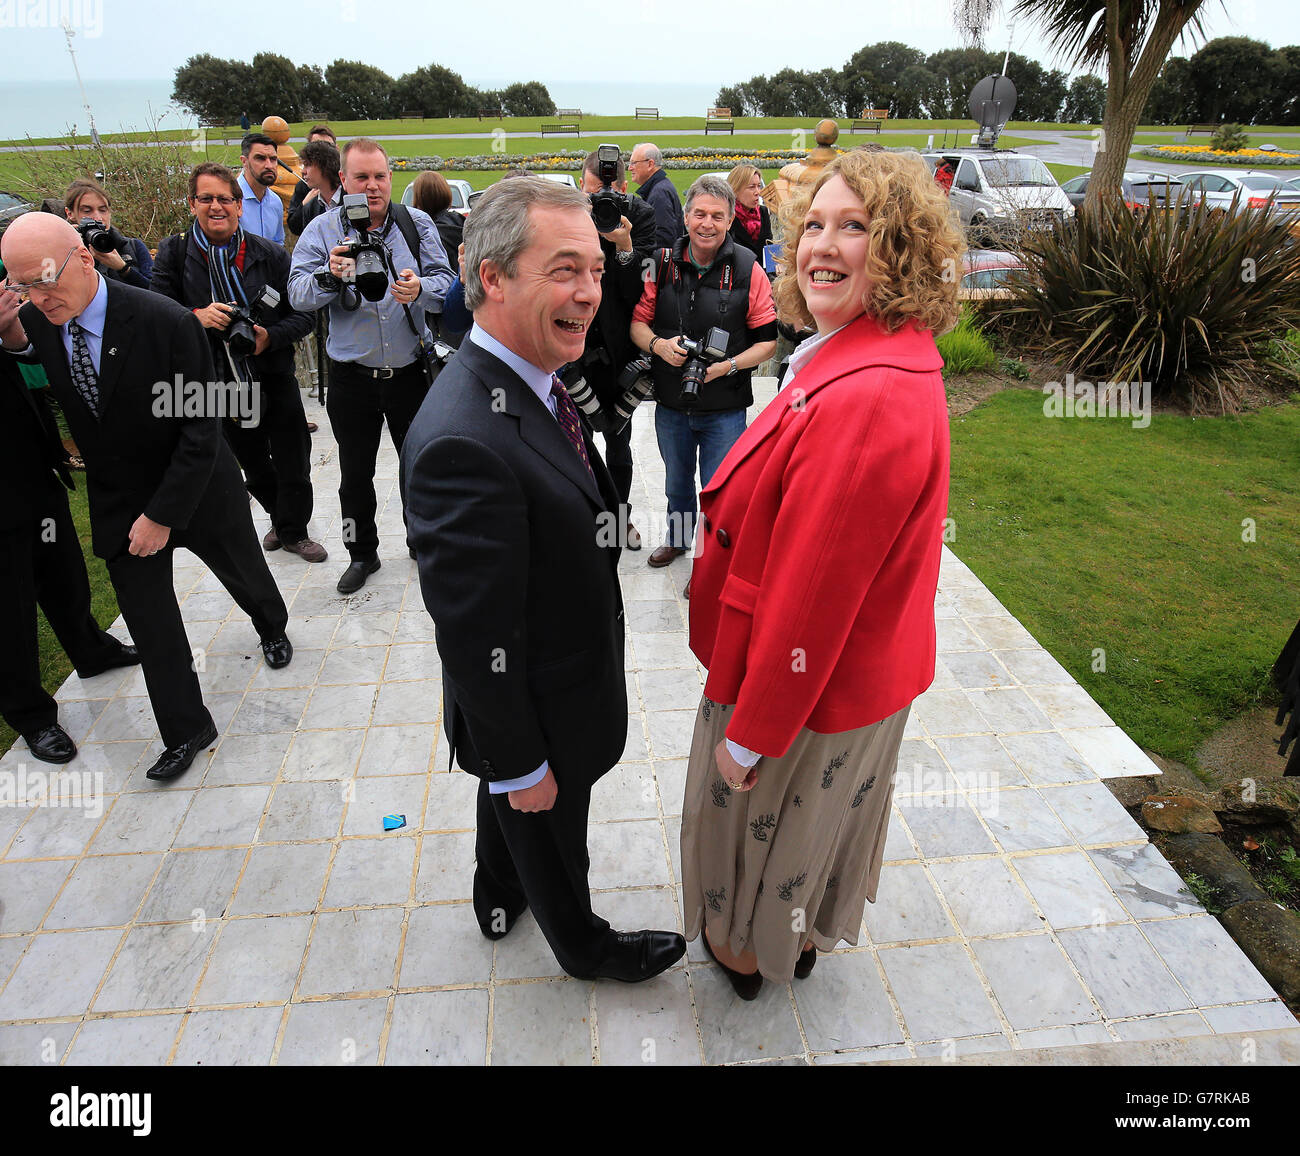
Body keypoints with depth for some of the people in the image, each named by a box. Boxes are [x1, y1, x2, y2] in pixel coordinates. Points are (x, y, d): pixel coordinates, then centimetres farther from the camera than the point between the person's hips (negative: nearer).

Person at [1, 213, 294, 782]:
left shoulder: (167, 322, -24)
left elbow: (201, 429, -22)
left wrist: (162, 513, -20)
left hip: (198, 490, -3)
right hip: (117, 499, 4)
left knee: (243, 572, 21)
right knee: (147, 619, 6)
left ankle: (272, 628, 56)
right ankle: (186, 730, 22)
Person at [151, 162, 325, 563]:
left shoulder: (271, 255, -3)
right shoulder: (174, 253, -1)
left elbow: (304, 315, -2)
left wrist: (270, 337, -20)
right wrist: (196, 317, -21)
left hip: (275, 380, -1)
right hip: (221, 386, 1)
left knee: (293, 467, 6)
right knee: (254, 470, 18)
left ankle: (293, 531, 30)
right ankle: (280, 520, 44)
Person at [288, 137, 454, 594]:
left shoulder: (417, 224, 0)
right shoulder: (322, 230, -2)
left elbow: (446, 282, -6)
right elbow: (298, 294, -9)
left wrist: (420, 289, -27)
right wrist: (330, 274, -29)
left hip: (411, 369, 0)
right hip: (352, 376, 0)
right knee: (355, 474, 10)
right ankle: (361, 553, 28)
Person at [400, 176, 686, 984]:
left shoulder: (531, 381, -4)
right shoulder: (463, 441, -36)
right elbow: (476, 637, -30)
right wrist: (521, 763, -19)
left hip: (561, 673, 9)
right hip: (537, 712, -9)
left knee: (511, 808, 33)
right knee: (547, 831, 22)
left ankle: (500, 900, 62)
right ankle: (584, 945, 51)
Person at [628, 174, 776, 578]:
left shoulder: (747, 270, -9)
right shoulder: (663, 264, -2)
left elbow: (768, 340, -6)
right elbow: (637, 322, 4)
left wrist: (728, 366, -21)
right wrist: (658, 345, -17)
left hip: (725, 407, -3)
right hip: (670, 402, 3)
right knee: (677, 483, 23)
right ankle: (677, 539, 49)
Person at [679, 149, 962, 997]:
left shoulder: (866, 398, -33)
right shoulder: (894, 362, 0)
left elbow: (809, 594, -30)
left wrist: (749, 732, -20)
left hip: (807, 679, -9)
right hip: (868, 669, 9)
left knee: (760, 816, 20)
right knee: (824, 810, 30)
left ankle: (743, 946, 50)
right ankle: (806, 931, 58)